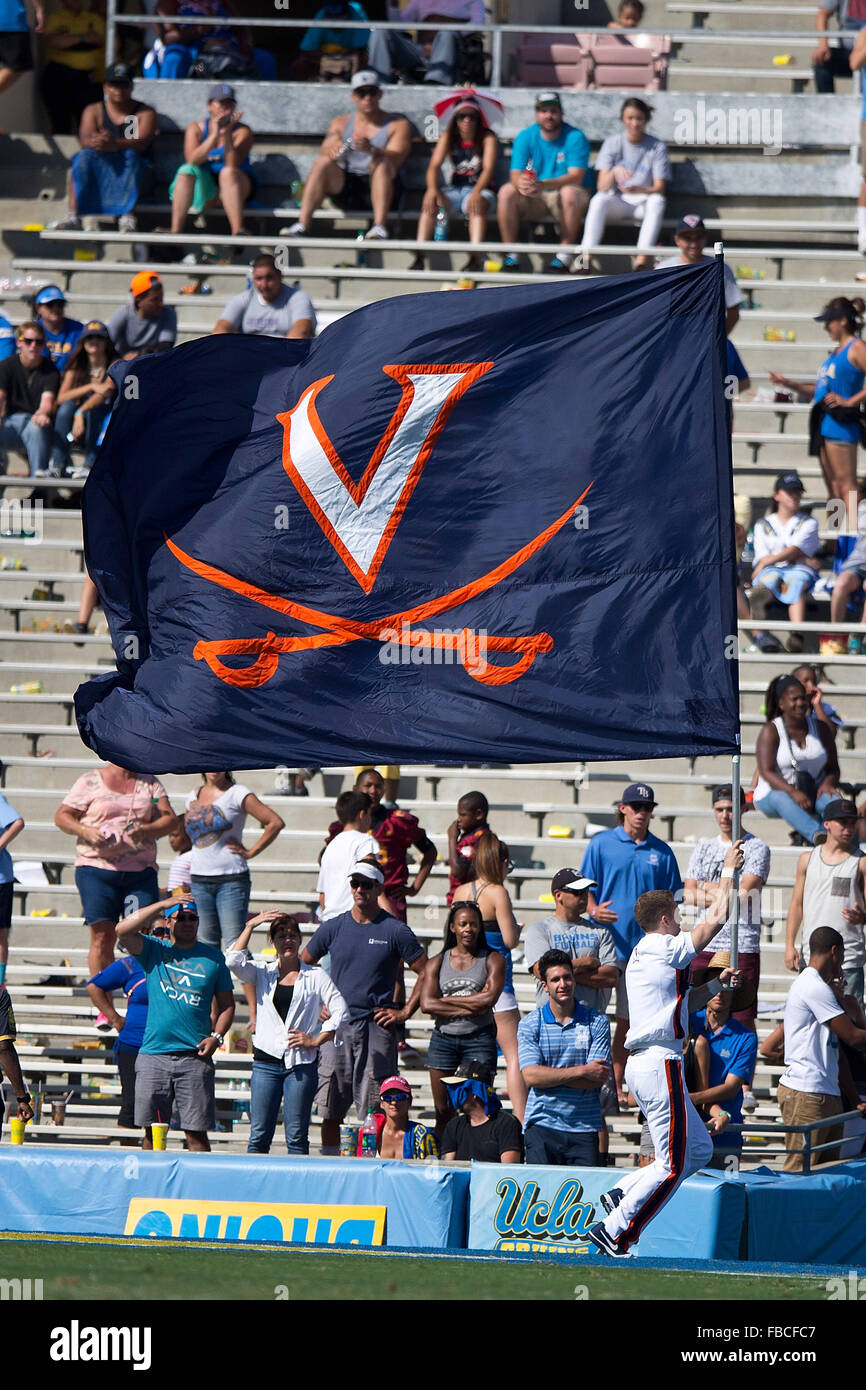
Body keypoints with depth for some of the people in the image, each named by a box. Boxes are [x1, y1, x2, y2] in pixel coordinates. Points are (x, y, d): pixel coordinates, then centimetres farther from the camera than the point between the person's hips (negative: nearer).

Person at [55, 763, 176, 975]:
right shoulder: (91, 782, 7)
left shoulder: (150, 783, 15)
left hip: (141, 870, 2)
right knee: (102, 937, -8)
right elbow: (61, 816, 7)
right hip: (97, 869, -2)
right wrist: (85, 831, -13)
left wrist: (146, 831, -13)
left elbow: (170, 819, 8)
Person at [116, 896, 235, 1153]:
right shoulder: (155, 951, 10)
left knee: (196, 1132, -5)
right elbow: (124, 930, -7)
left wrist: (216, 1036, -2)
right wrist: (163, 904, -9)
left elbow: (227, 1004, 15)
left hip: (195, 1056, -1)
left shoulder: (213, 957, 11)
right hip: (153, 1054, 1)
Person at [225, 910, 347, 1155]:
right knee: (259, 1135, -2)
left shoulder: (315, 976, 7)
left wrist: (316, 1040, -5)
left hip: (301, 1063, -1)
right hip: (266, 1060, 1)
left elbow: (340, 1011, 3)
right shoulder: (262, 973, 10)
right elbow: (234, 961, -8)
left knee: (296, 1136, -2)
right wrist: (250, 926, -8)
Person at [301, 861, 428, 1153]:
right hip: (337, 1026, 3)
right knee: (330, 1111, 2)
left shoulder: (395, 931, 1)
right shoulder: (333, 928, 9)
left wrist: (405, 1012, 0)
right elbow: (301, 965, 21)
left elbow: (426, 973, 5)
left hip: (377, 1027, -3)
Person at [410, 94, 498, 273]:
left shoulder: (488, 138, -4)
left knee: (478, 205, -37)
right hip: (453, 190, 3)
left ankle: (475, 258, -50)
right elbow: (434, 165, -6)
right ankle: (419, 257, -36)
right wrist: (432, 189, -28)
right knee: (430, 203, -26)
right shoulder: (448, 137, 5)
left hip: (480, 190, -3)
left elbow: (488, 169, -17)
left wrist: (476, 192, -36)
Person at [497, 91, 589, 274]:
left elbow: (576, 176, -20)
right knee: (506, 191, -25)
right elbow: (515, 174, -9)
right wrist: (520, 182, -37)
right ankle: (511, 254, -20)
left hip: (561, 200, -2)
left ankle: (565, 253, -27)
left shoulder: (575, 137, -8)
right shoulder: (524, 137, 0)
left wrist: (544, 185, -38)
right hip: (532, 201, 2)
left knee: (570, 192, -35)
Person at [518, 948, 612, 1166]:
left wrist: (551, 1075, -8)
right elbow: (531, 1076, -6)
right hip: (542, 1123, 0)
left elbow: (599, 1079, -3)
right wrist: (582, 1071, -9)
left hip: (584, 1129, 1)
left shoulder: (597, 1022, 6)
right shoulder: (530, 1024, 6)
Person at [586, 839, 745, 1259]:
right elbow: (716, 919, -6)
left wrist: (716, 985, 19)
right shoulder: (666, 950, -9)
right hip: (661, 1064, -10)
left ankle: (622, 1193, 9)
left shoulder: (641, 957, 20)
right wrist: (728, 870, 5)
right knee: (672, 1165, -7)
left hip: (641, 1066, 10)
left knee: (699, 1149, 15)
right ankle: (615, 1232, -8)